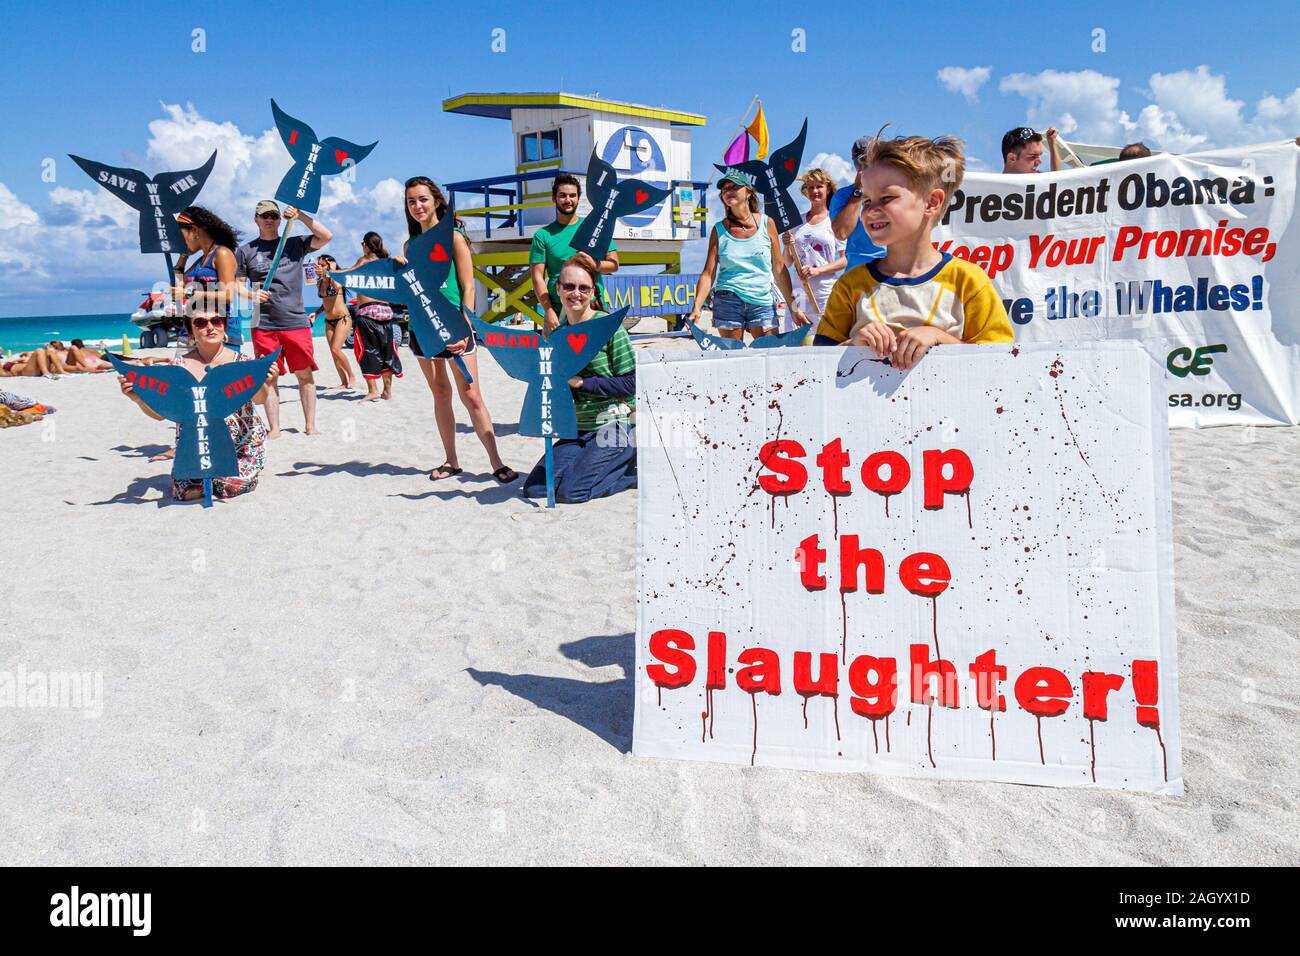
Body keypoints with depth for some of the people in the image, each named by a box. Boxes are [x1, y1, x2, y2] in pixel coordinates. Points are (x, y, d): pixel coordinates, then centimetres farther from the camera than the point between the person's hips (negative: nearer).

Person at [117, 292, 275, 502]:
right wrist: (139, 399, -25)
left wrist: (264, 385, -46)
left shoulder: (240, 362, -7)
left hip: (240, 445, -2)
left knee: (234, 486, -22)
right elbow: (160, 413, -3)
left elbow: (258, 399, -22)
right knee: (184, 491, -15)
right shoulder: (179, 365, -2)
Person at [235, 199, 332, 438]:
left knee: (304, 373, 1)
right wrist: (251, 295, -10)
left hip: (296, 321, 0)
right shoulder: (245, 251, 12)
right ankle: (274, 428, 5)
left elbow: (326, 236, 2)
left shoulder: (295, 244, 12)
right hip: (263, 324, 0)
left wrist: (300, 215, -5)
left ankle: (310, 426, 8)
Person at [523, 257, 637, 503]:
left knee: (571, 491, -19)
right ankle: (616, 461, 12)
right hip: (579, 429, 7)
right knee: (534, 488, -2)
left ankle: (637, 469, 5)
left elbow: (629, 384, -13)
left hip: (616, 425, -7)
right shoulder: (559, 331, 8)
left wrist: (581, 382, -18)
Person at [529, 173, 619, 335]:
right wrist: (549, 312, -9)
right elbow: (538, 277, 2)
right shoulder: (542, 235, 8)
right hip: (557, 311, 0)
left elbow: (613, 264, 9)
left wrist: (595, 265, -14)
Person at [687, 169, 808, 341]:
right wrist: (696, 307, -14)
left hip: (763, 301, 0)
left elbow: (779, 269, 8)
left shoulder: (766, 224, 5)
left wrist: (793, 308, 6)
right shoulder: (719, 230, 5)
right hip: (728, 301, 0)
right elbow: (708, 274, -1)